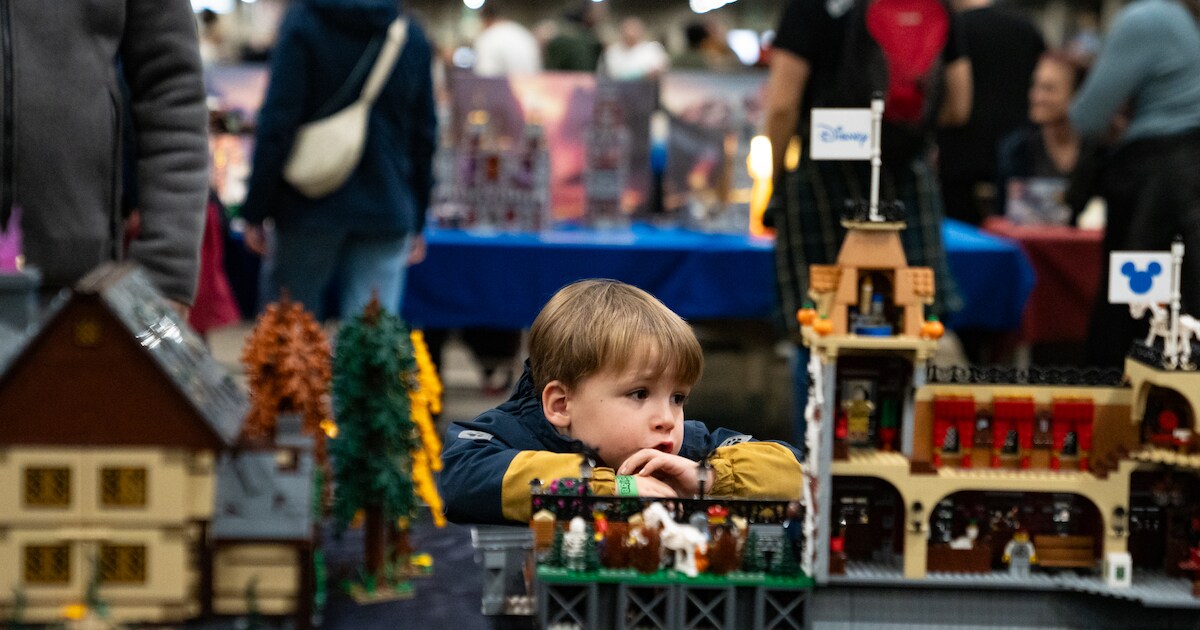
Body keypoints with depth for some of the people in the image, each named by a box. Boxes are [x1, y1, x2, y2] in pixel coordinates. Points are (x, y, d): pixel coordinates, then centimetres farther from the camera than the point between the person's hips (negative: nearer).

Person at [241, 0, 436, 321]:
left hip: (310, 208, -3)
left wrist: (255, 211, -5)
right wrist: (417, 221, 18)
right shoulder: (413, 36, 7)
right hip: (388, 214, 3)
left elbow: (276, 125, -9)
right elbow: (424, 135, 11)